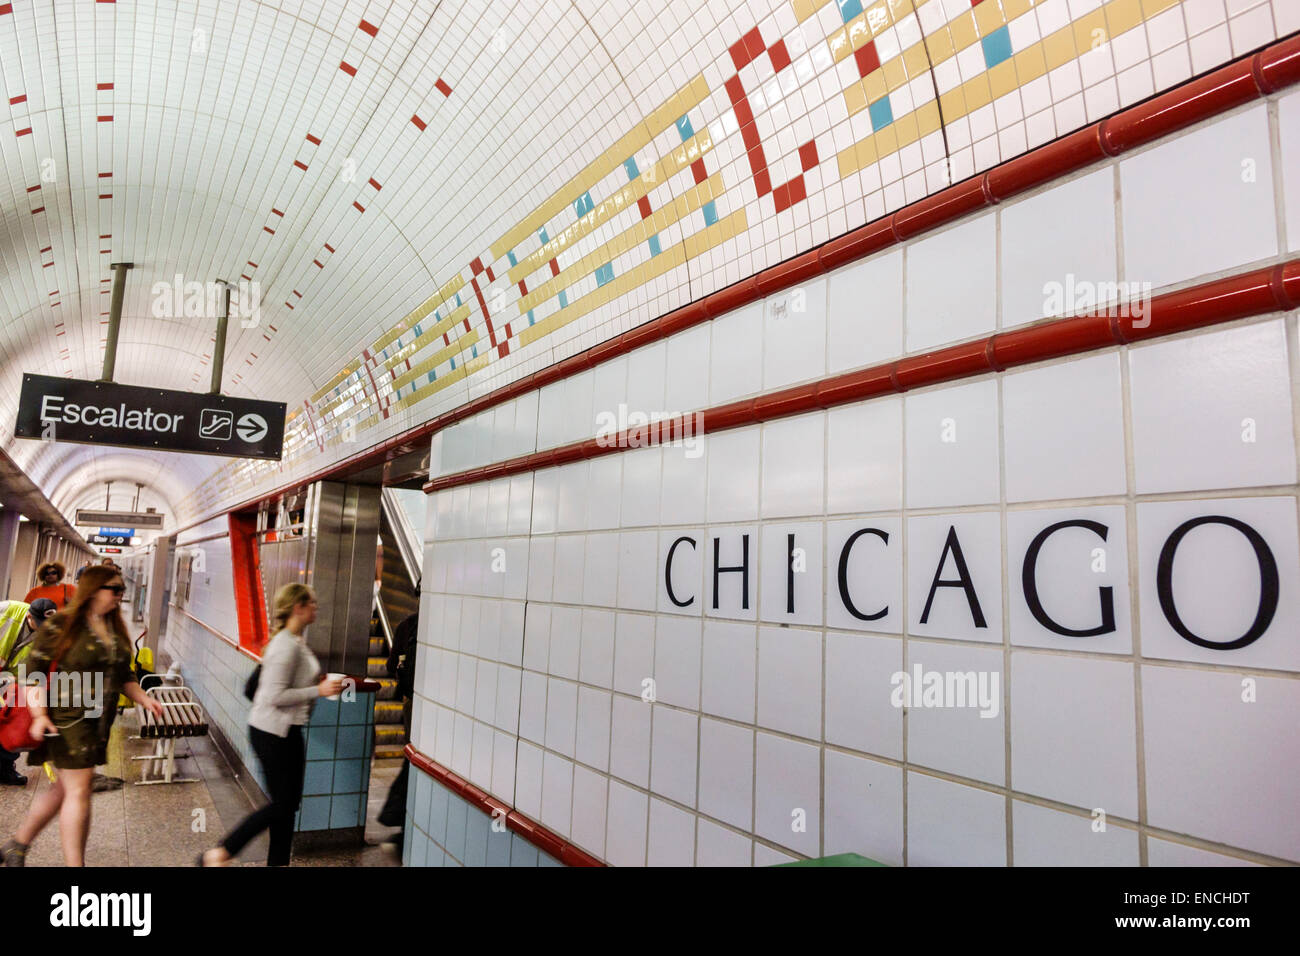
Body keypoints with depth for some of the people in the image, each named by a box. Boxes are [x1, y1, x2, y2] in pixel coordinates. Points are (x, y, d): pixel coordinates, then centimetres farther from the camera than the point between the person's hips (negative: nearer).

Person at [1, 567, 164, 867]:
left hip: (97, 723, 7)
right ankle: (75, 864, 5)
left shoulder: (115, 630, 10)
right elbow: (33, 671, -11)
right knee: (78, 791, -5)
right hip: (67, 719, -7)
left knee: (63, 788, 16)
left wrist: (144, 699, 5)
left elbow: (123, 676, 18)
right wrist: (39, 715, -20)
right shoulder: (61, 625, -10)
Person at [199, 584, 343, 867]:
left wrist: (317, 682, 6)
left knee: (289, 802, 14)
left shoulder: (296, 642, 9)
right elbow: (275, 696, -25)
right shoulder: (286, 645, -22)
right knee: (281, 805, 1)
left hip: (287, 732, 10)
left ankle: (278, 862, 25)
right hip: (273, 732, -10)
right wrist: (318, 690, -22)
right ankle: (218, 854, 14)